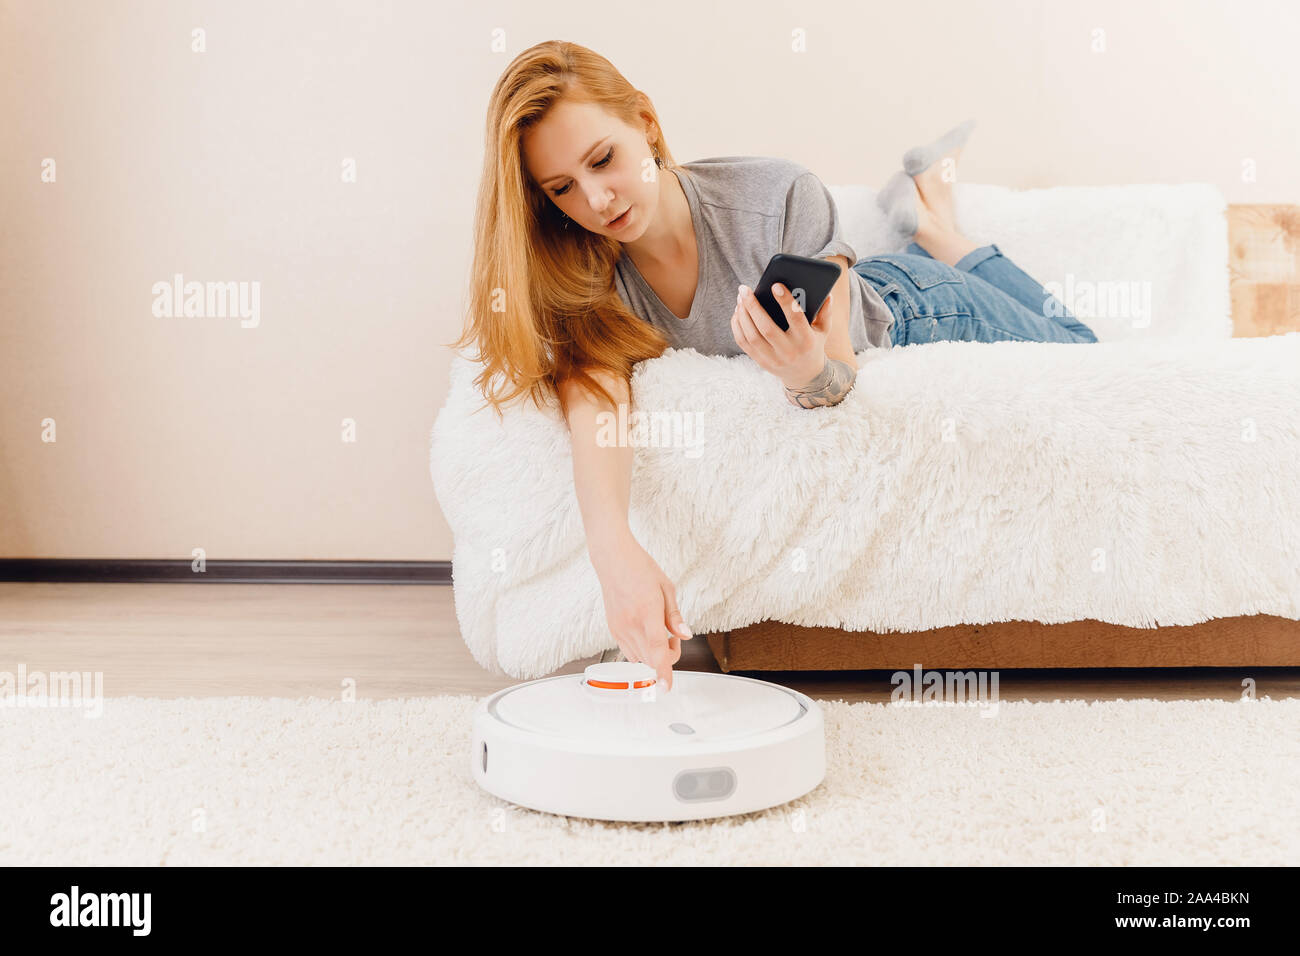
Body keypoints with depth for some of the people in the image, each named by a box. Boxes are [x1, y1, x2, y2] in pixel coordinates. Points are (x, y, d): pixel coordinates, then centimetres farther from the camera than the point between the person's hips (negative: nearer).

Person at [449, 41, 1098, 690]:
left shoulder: (782, 198, -41)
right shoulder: (587, 278, -30)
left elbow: (840, 374, -38)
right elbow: (595, 401, -46)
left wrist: (809, 372, -63)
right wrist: (615, 551, -64)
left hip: (909, 314, -3)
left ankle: (940, 235, 33)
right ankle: (936, 241, 39)